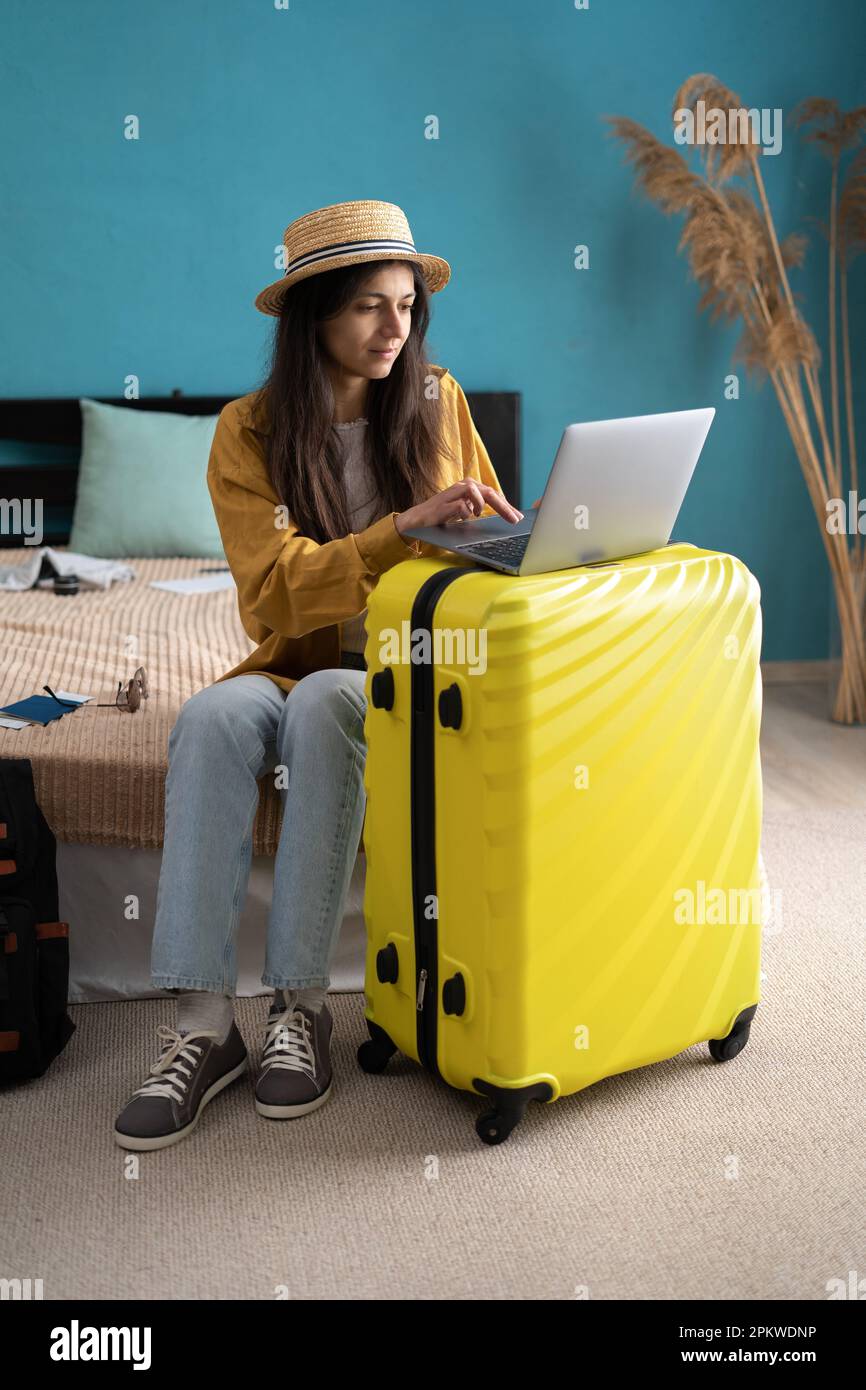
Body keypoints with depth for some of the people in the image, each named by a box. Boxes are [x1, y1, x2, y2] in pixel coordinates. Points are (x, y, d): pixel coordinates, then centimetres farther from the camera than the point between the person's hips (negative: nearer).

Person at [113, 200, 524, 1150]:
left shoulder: (437, 403, 7)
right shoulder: (249, 433, 0)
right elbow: (278, 597, -12)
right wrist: (405, 528, -22)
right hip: (296, 670, 1)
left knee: (323, 702, -35)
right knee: (214, 716, -33)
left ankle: (300, 1008, -29)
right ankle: (203, 1025, -30)